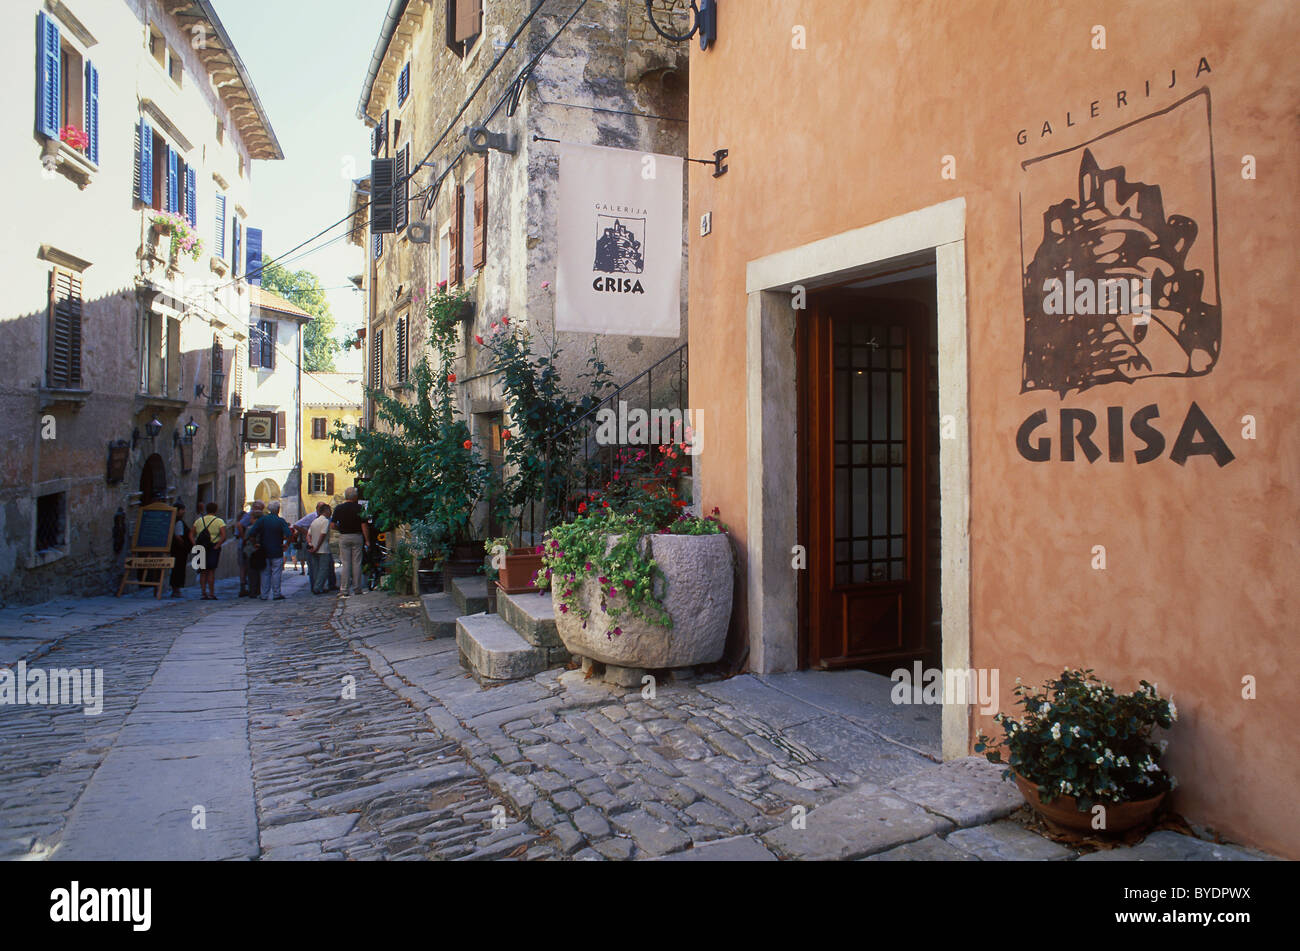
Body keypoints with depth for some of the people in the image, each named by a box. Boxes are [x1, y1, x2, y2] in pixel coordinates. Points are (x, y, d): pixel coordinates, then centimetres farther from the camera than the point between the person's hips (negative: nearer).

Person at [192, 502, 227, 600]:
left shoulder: (198, 520, 10)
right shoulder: (219, 521, -4)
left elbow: (191, 534, 5)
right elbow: (223, 537, -15)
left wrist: (195, 545, -1)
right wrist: (217, 546, -10)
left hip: (201, 548, 3)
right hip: (213, 548, -3)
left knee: (203, 572, 11)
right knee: (211, 571, 0)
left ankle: (203, 593, 8)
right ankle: (211, 594, -1)